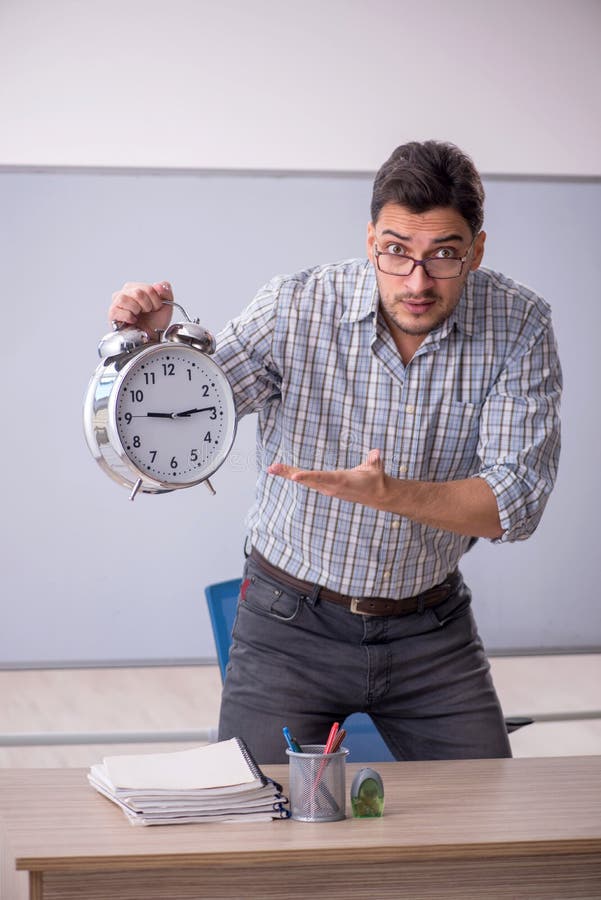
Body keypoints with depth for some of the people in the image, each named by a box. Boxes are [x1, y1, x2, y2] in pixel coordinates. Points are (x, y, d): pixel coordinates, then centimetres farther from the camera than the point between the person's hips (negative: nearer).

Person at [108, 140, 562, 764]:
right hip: (291, 624, -1)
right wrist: (150, 340, -33)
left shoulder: (518, 325, -12)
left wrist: (388, 492, -34)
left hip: (432, 630, 2)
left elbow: (517, 501, -18)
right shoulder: (293, 308, -16)